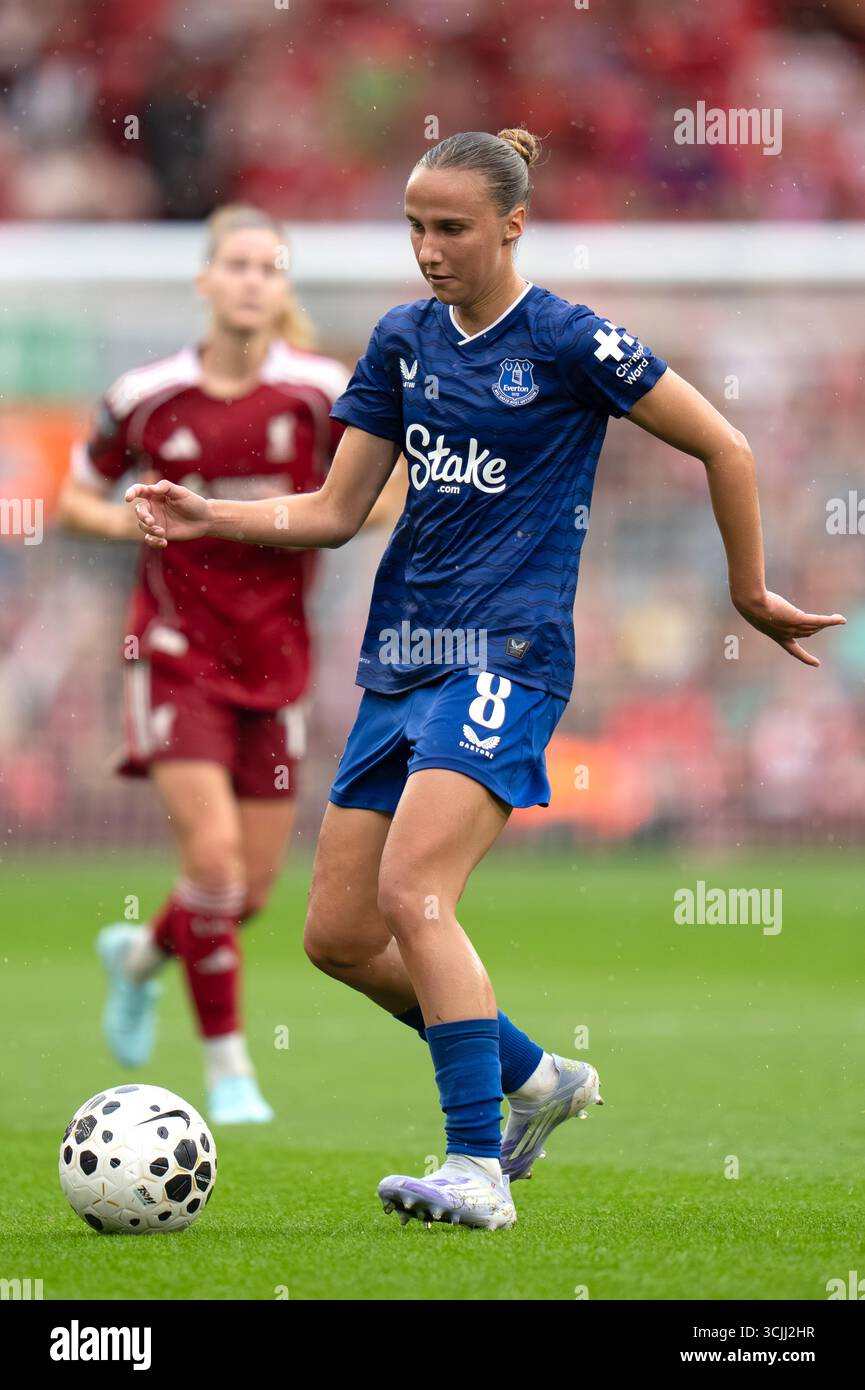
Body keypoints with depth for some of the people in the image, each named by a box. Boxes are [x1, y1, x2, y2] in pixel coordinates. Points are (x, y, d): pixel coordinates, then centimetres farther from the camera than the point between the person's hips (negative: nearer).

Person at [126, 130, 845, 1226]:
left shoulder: (568, 342, -6)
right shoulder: (403, 341, 12)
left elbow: (725, 449, 1)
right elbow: (335, 513, 13)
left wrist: (750, 593, 7)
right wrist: (207, 518, -2)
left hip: (508, 655, -7)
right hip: (399, 661, 7)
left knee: (411, 897, -24)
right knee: (337, 936, 4)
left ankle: (479, 1169, -22)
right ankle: (534, 1079, 23)